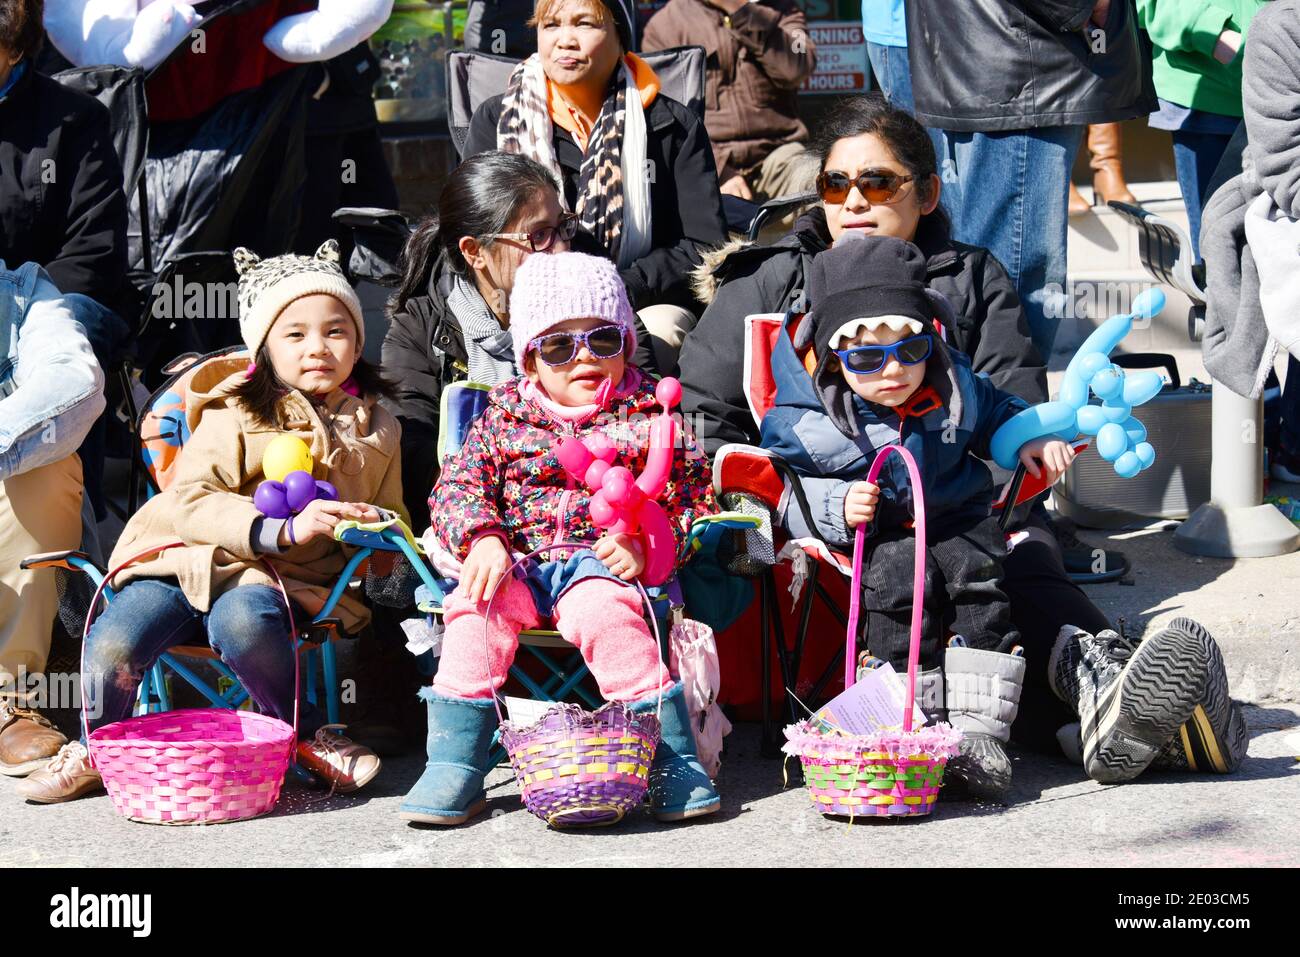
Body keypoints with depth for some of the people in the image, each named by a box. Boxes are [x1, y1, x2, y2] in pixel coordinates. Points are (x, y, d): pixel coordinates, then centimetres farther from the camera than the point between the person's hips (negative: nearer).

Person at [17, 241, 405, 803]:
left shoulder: (376, 430, 11)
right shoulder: (235, 414, -4)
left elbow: (390, 521, 25)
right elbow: (192, 500, -14)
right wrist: (280, 530, -26)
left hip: (282, 577, 0)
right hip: (188, 560, 0)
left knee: (242, 620, -37)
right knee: (112, 647, -24)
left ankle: (305, 736, -13)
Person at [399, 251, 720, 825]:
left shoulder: (650, 417, 8)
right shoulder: (504, 417, 12)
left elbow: (693, 497, 6)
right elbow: (458, 486, 7)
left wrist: (646, 543, -13)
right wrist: (483, 539, -14)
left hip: (603, 564, -2)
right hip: (515, 562, 2)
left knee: (604, 612, -34)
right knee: (477, 611, -28)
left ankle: (673, 760, -25)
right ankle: (454, 765, -18)